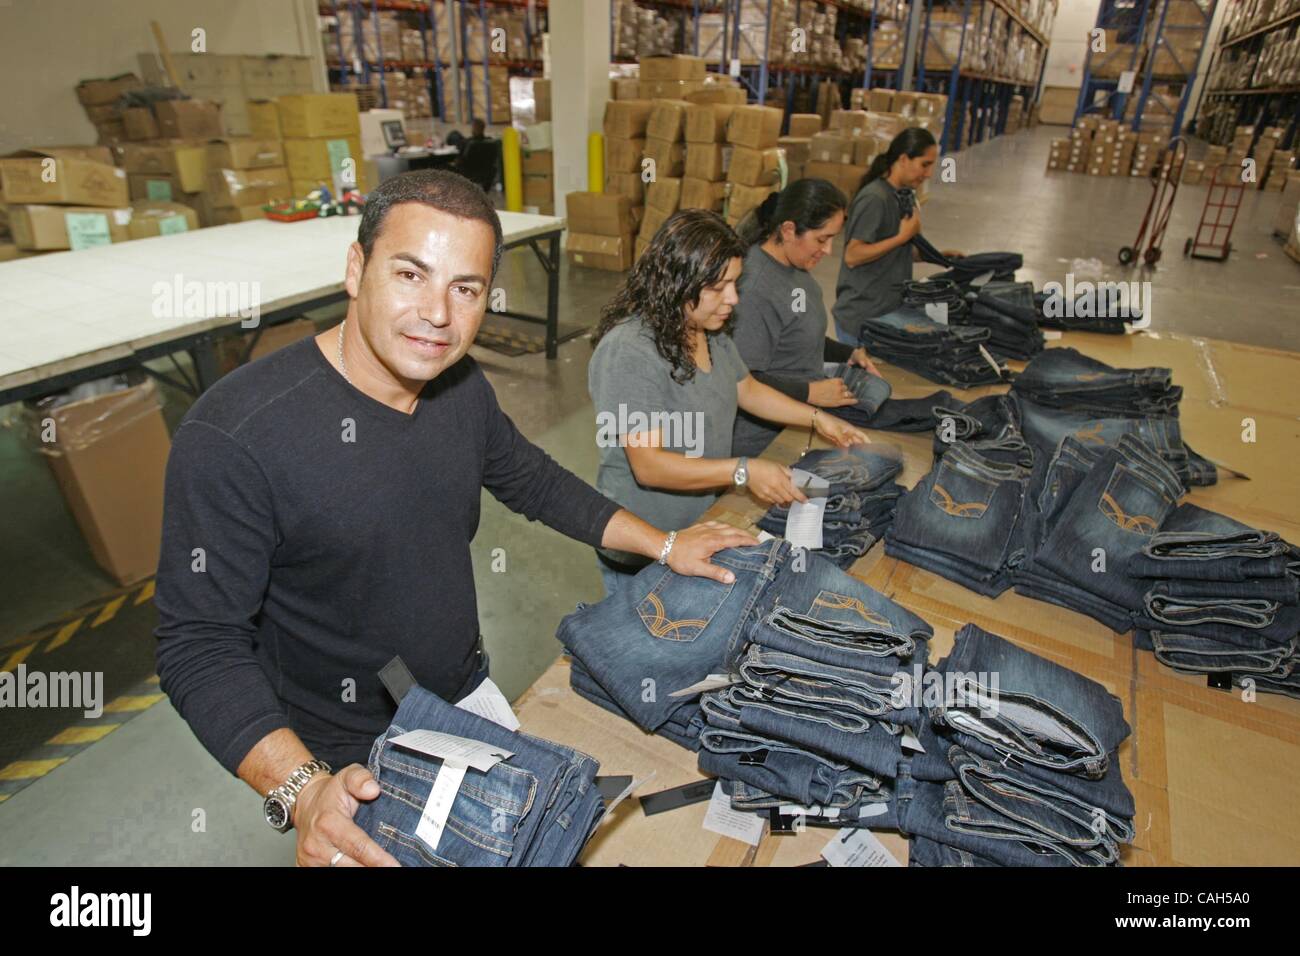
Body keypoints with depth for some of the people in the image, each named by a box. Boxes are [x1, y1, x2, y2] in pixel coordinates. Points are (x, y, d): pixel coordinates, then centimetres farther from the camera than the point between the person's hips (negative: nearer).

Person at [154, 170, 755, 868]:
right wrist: (300, 788, -35)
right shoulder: (232, 437, -28)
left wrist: (665, 546, 5)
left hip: (470, 696, 6)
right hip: (347, 759, -5)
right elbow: (201, 645, -22)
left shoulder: (462, 387, -9)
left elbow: (535, 482, 6)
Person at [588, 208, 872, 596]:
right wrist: (744, 472, -34)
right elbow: (648, 466, -30)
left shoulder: (709, 330, 0)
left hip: (704, 519, 8)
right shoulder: (630, 352, -28)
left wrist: (817, 418, 7)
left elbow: (747, 389, 16)